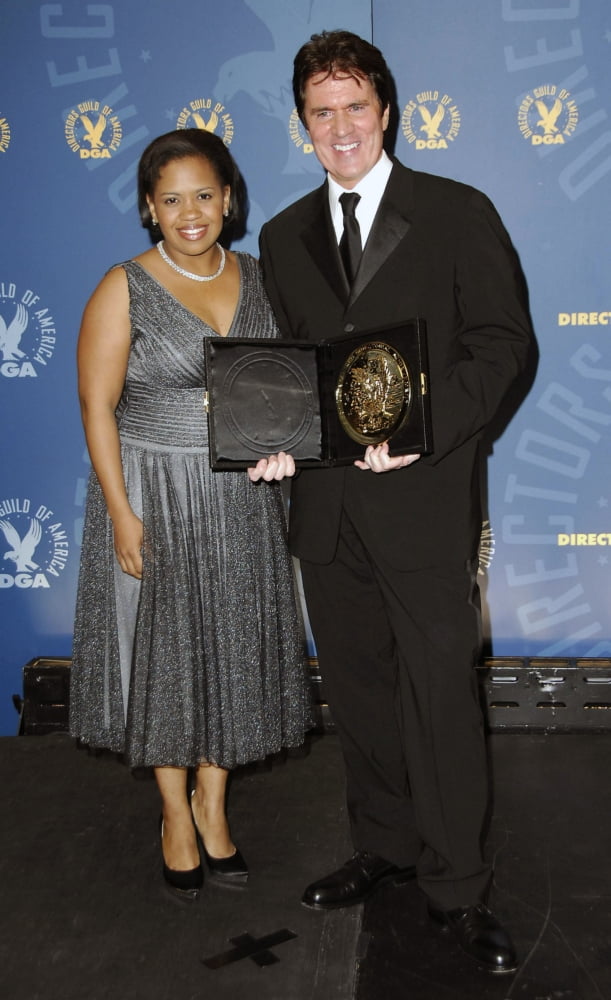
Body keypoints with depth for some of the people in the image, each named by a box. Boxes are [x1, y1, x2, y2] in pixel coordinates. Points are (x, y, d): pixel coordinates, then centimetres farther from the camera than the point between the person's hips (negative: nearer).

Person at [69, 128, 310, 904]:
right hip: (155, 497, -4)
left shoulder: (256, 279, 5)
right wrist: (122, 512, -16)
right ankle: (176, 812, 29)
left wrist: (280, 441, -3)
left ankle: (212, 800, 32)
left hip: (242, 499, 4)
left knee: (234, 646, 11)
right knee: (163, 651, 8)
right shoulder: (123, 290, -8)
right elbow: (97, 406, -10)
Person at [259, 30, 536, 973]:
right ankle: (383, 848, 33)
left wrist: (425, 429, -19)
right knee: (358, 691, 15)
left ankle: (458, 889, 15)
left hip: (425, 498, -4)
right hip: (326, 505, 5)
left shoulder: (459, 214, 1)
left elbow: (504, 340, -5)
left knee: (441, 697, -1)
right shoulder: (284, 237, 14)